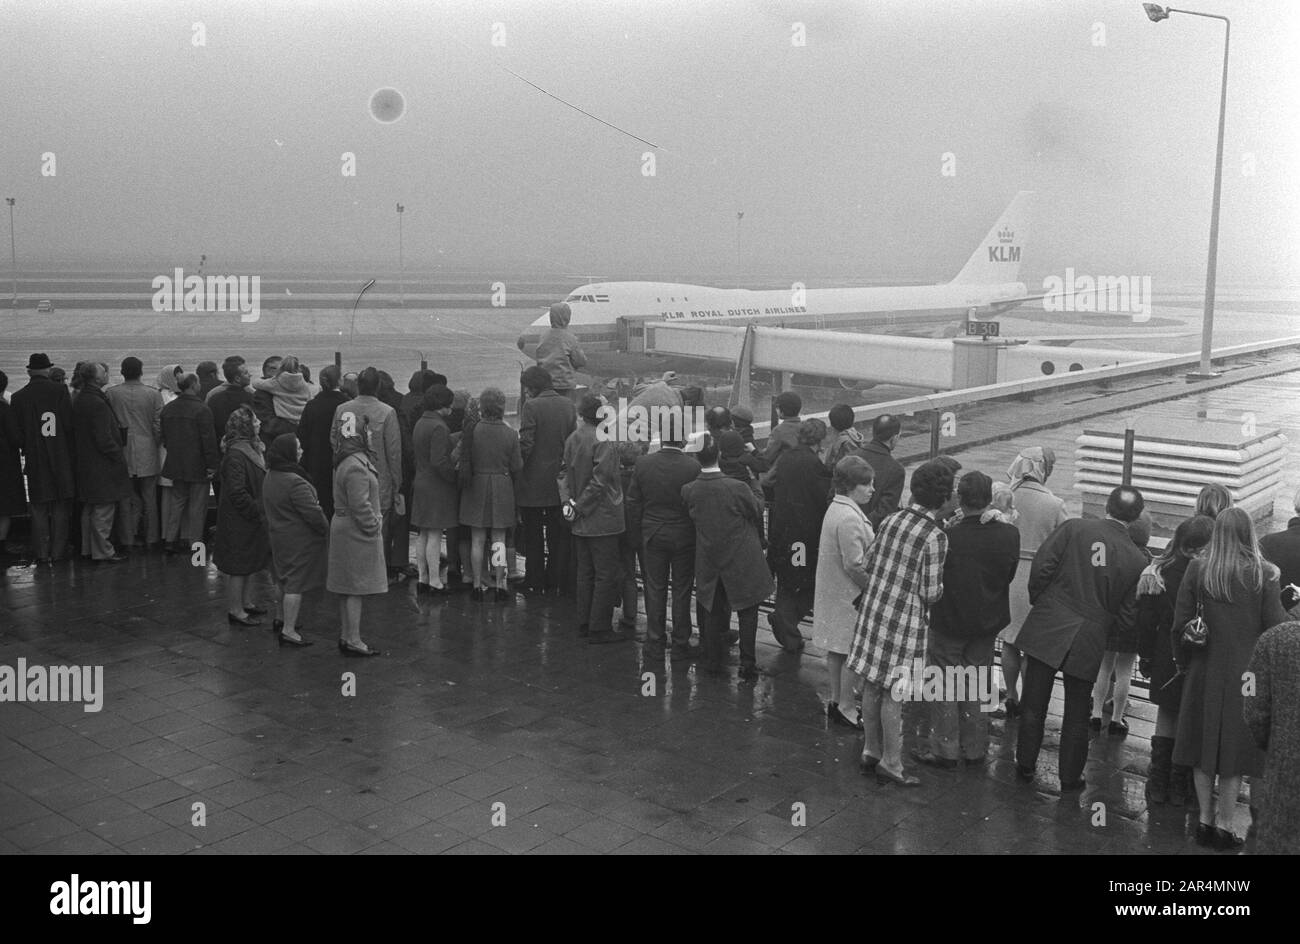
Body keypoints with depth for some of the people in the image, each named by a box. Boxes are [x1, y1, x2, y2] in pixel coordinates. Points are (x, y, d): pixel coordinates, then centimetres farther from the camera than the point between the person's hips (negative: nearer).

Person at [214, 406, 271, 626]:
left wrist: (260, 512, 13)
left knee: (249, 564, 20)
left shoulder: (251, 449, 9)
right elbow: (237, 492, -26)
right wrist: (257, 513, -19)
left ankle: (246, 602, 33)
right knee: (238, 566, 0)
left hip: (250, 519, 10)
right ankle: (235, 611, 9)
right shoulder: (236, 455, -23)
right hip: (238, 522, -10)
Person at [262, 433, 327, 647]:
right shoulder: (295, 483, -26)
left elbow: (265, 508, 16)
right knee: (296, 583, -4)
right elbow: (313, 513, -24)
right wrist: (326, 529, -8)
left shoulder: (269, 477, 5)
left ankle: (281, 619, 37)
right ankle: (288, 631, -1)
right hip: (299, 540, -9)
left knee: (283, 580, 23)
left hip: (277, 535, 9)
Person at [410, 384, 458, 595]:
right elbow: (439, 461, -24)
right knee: (435, 534, -4)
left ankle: (422, 577, 20)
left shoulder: (420, 423, 11)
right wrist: (454, 477, -14)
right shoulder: (438, 427, -19)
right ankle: (435, 581, 0)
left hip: (421, 482, 9)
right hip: (437, 488, -9)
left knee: (423, 534, 14)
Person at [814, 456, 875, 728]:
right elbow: (855, 565, -24)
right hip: (849, 595, -10)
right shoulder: (849, 518, -25)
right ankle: (846, 709, 11)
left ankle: (836, 701, 30)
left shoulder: (835, 508, 7)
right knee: (853, 654, 1)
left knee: (836, 650, 18)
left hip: (833, 591, 10)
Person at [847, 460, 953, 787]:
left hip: (872, 612, 6)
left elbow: (868, 563, 10)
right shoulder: (935, 537, -15)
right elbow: (931, 593, -13)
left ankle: (871, 751, 29)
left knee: (872, 686, 16)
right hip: (905, 621, -6)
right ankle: (890, 763, 15)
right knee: (893, 692, 4)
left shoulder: (891, 520, 2)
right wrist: (939, 586, 7)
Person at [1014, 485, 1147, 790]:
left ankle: (1025, 765, 22)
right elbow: (1127, 615, 0)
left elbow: (1042, 565, -11)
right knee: (1076, 713, 15)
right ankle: (1070, 777, 24)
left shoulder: (1074, 528, -8)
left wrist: (1038, 601, 5)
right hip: (1089, 640, 1)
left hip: (1047, 628, -1)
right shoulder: (1137, 560, -3)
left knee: (1033, 704, 12)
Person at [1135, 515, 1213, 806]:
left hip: (1167, 661, 2)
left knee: (1167, 714, 19)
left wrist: (1145, 656, 10)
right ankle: (1181, 787, 22)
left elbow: (1146, 620, -2)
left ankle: (1159, 783, 23)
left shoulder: (1157, 572, -9)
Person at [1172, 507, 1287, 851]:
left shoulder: (1197, 569, -5)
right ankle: (1224, 824, 13)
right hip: (1246, 673, -2)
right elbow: (1276, 626, -9)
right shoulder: (1262, 574, -10)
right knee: (1235, 750, 8)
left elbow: (1180, 623, -3)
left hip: (1205, 671, 2)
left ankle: (1205, 819, 19)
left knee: (1204, 748, 13)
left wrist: (1184, 662, 10)